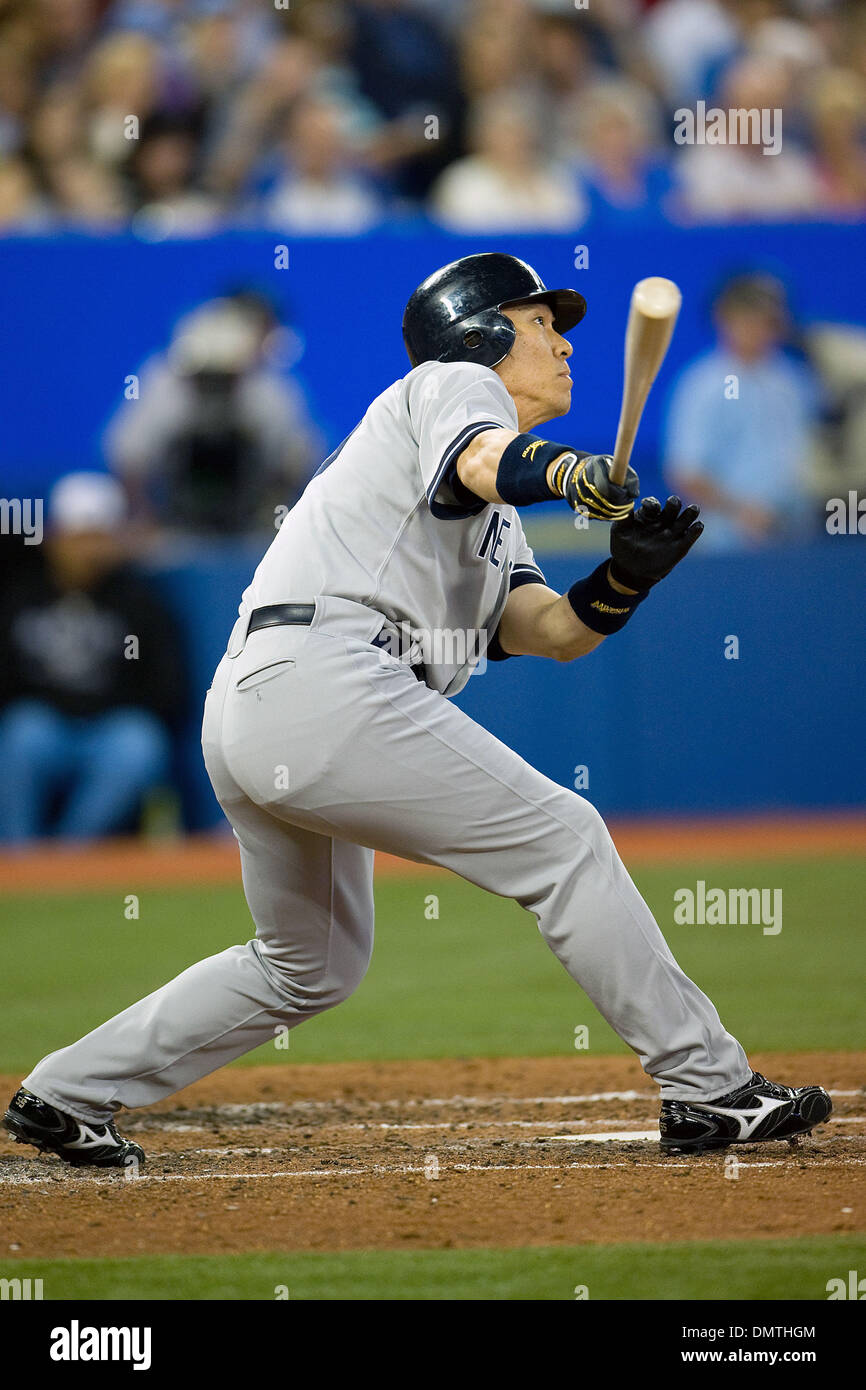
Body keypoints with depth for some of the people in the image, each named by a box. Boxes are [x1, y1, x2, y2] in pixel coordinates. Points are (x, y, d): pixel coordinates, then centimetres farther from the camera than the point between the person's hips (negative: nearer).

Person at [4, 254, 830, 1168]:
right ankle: (706, 1088, -7)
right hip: (325, 684, -10)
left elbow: (550, 631, 16)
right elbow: (484, 459, -19)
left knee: (311, 967, 24)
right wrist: (573, 475, -40)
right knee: (562, 838, -7)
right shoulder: (452, 383, 7)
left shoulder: (490, 520, 32)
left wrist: (628, 575, -4)